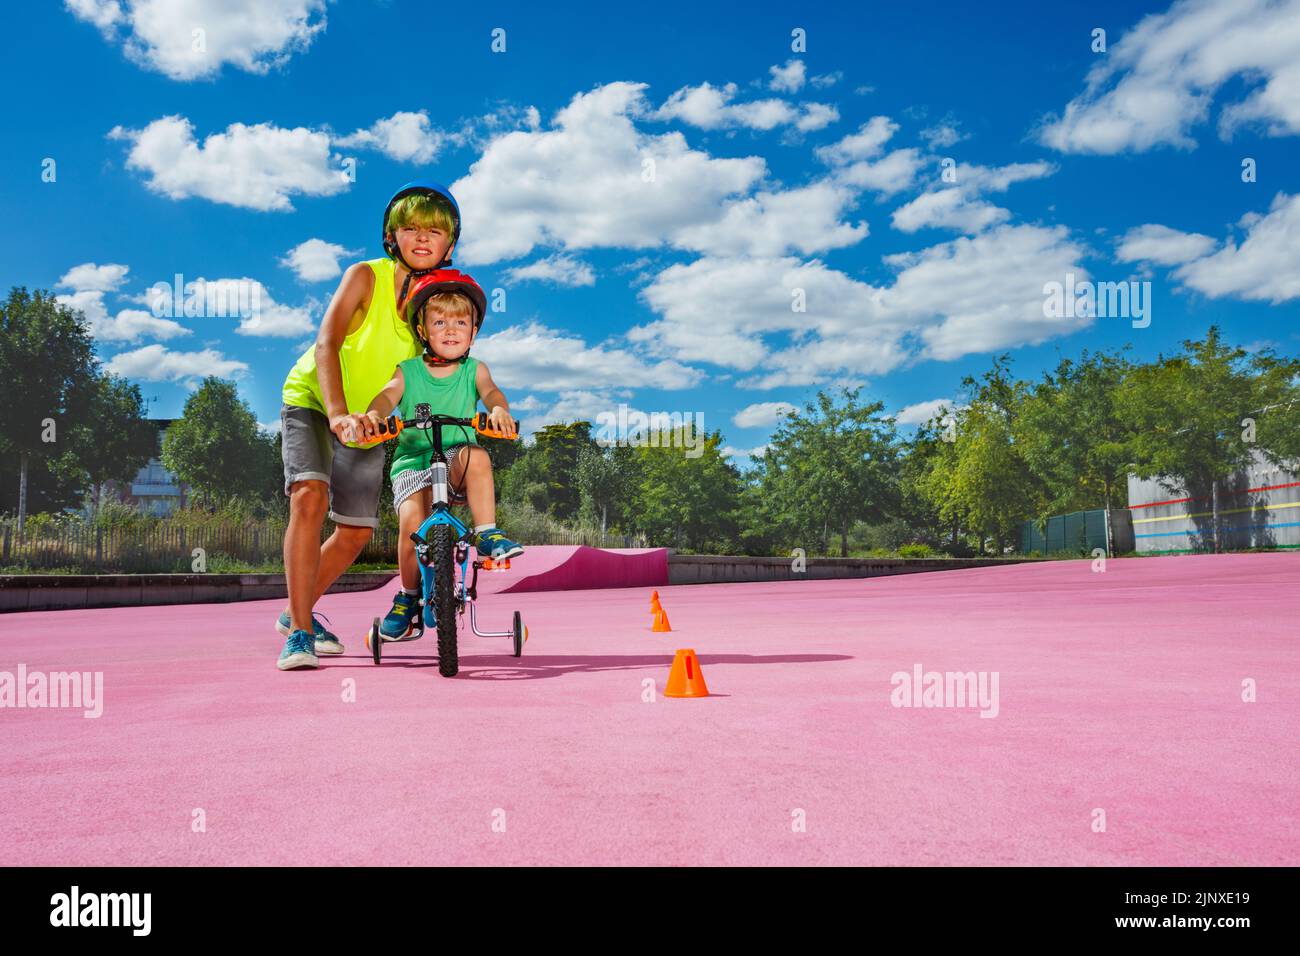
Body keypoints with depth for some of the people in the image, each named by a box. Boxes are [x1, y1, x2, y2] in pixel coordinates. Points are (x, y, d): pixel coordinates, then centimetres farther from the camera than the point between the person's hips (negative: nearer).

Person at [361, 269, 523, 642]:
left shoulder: (473, 370, 6)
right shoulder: (407, 371, 5)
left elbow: (490, 390, -13)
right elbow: (389, 394, -13)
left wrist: (499, 408, -39)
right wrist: (373, 413, -38)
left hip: (455, 463, 0)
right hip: (412, 460, 0)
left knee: (476, 455, -34)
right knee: (412, 520, -24)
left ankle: (487, 534, -24)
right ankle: (408, 596, 0)